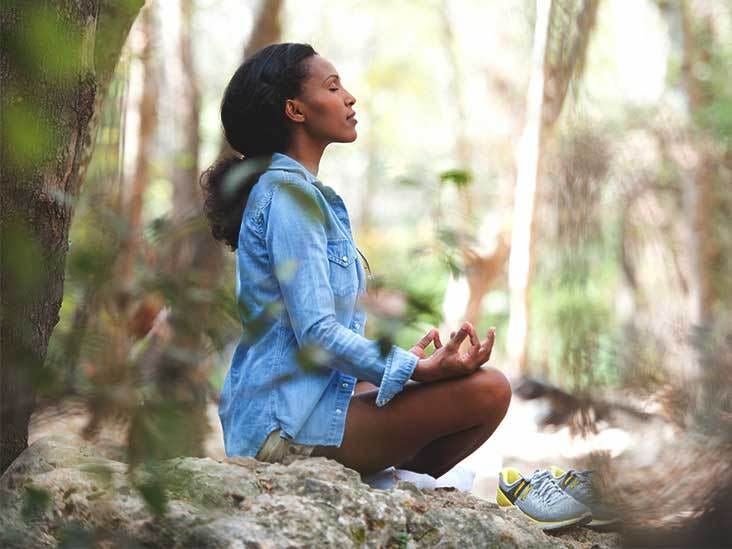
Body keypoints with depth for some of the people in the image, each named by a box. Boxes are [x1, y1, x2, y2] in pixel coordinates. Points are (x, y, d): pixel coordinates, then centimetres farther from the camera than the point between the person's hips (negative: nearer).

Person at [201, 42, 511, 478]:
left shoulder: (312, 195, 18)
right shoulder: (287, 193, -14)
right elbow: (316, 333, -22)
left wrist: (403, 360, 14)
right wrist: (418, 369, -27)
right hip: (291, 422, -11)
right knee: (488, 389, -19)